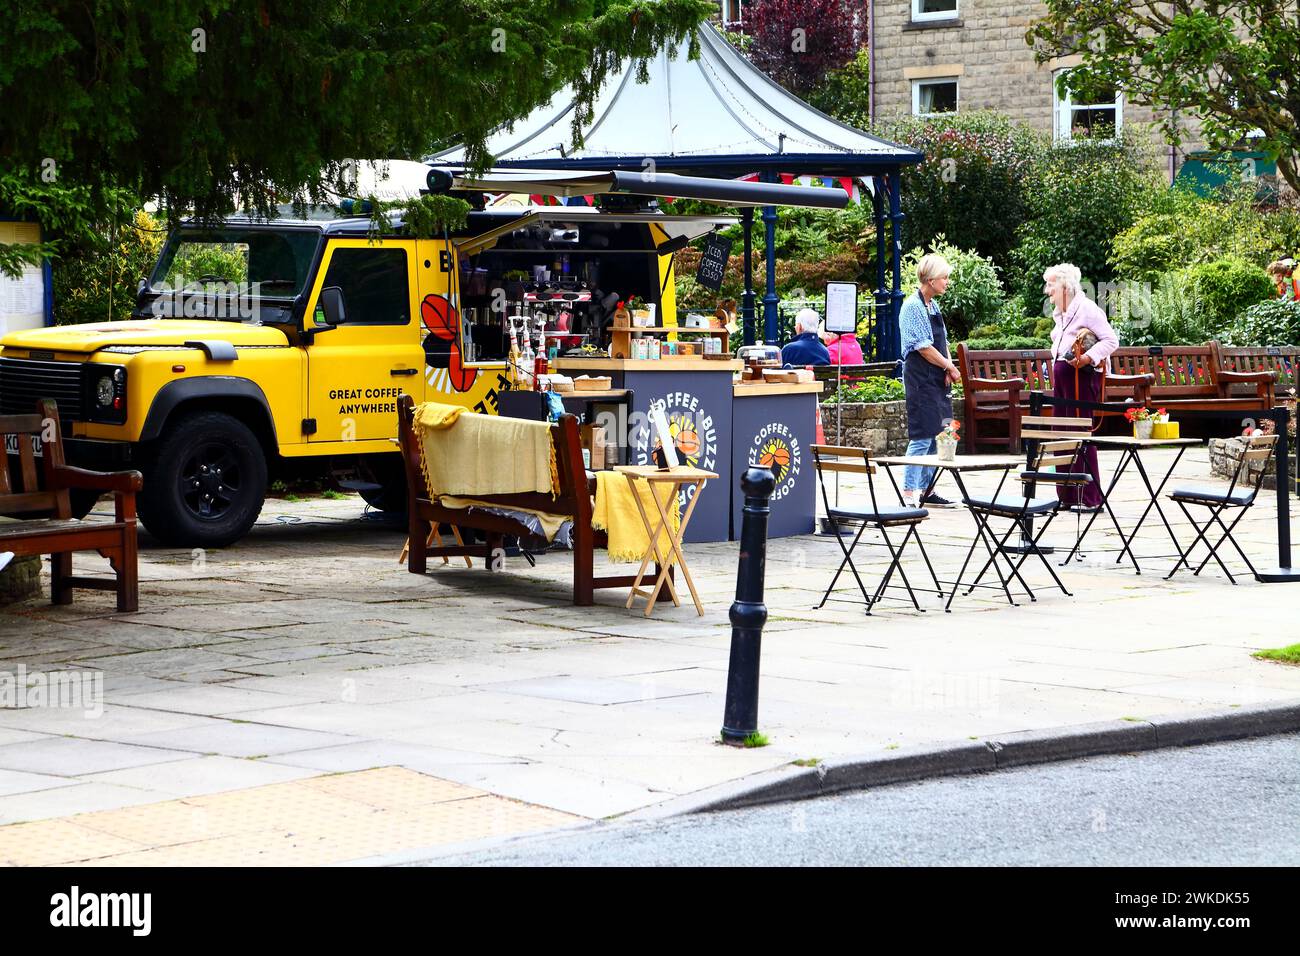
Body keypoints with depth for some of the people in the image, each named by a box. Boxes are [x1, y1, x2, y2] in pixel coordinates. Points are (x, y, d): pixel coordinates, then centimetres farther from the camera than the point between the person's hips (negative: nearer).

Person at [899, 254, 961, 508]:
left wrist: (948, 370, -2)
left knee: (937, 436, 10)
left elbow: (943, 341, 15)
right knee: (923, 436, -10)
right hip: (920, 379, -9)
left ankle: (926, 490, 18)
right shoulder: (912, 306, -13)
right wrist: (950, 368, -10)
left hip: (938, 380, 9)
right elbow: (923, 347, -17)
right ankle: (909, 493, -7)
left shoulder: (933, 305, 14)